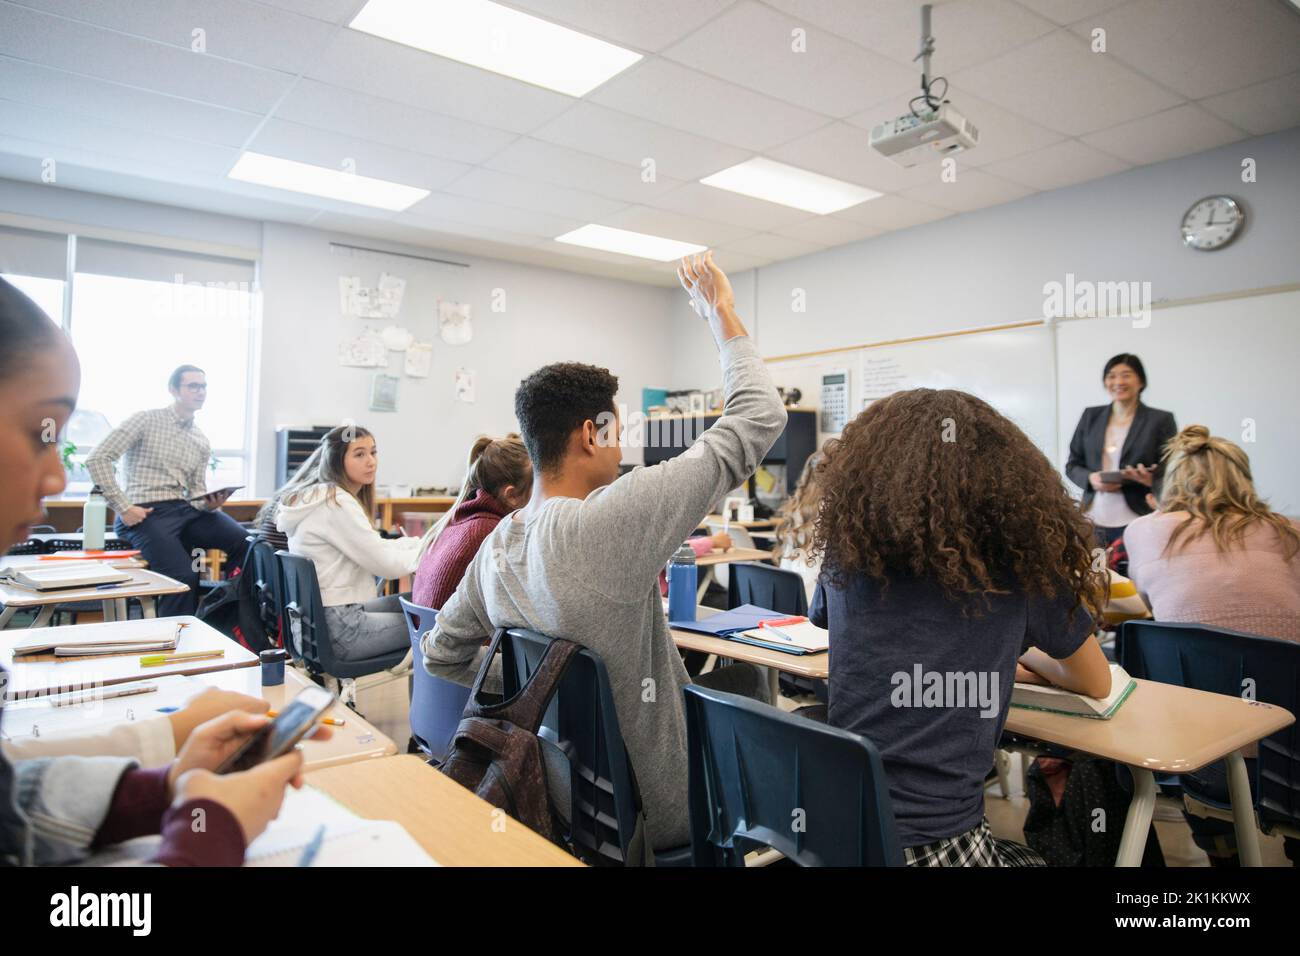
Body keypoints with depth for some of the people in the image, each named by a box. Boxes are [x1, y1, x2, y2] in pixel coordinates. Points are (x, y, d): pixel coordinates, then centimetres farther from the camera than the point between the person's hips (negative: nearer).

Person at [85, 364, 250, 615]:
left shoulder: (202, 442, 18)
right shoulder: (146, 420, 1)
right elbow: (97, 458, -7)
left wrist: (209, 504, -6)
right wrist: (123, 507, -12)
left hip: (186, 510, 5)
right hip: (146, 514, -5)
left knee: (244, 542, -22)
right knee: (184, 575, -30)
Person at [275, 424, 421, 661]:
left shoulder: (320, 495, 11)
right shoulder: (336, 503, -19)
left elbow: (373, 547, 14)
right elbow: (385, 564, -18)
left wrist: (423, 542, 7)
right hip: (336, 630, -10)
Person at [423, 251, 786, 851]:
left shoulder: (496, 546, -6)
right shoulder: (613, 519, -29)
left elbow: (442, 654, 9)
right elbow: (759, 419, -22)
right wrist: (721, 312, -9)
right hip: (653, 812, -6)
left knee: (734, 678, 26)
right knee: (747, 678, 20)